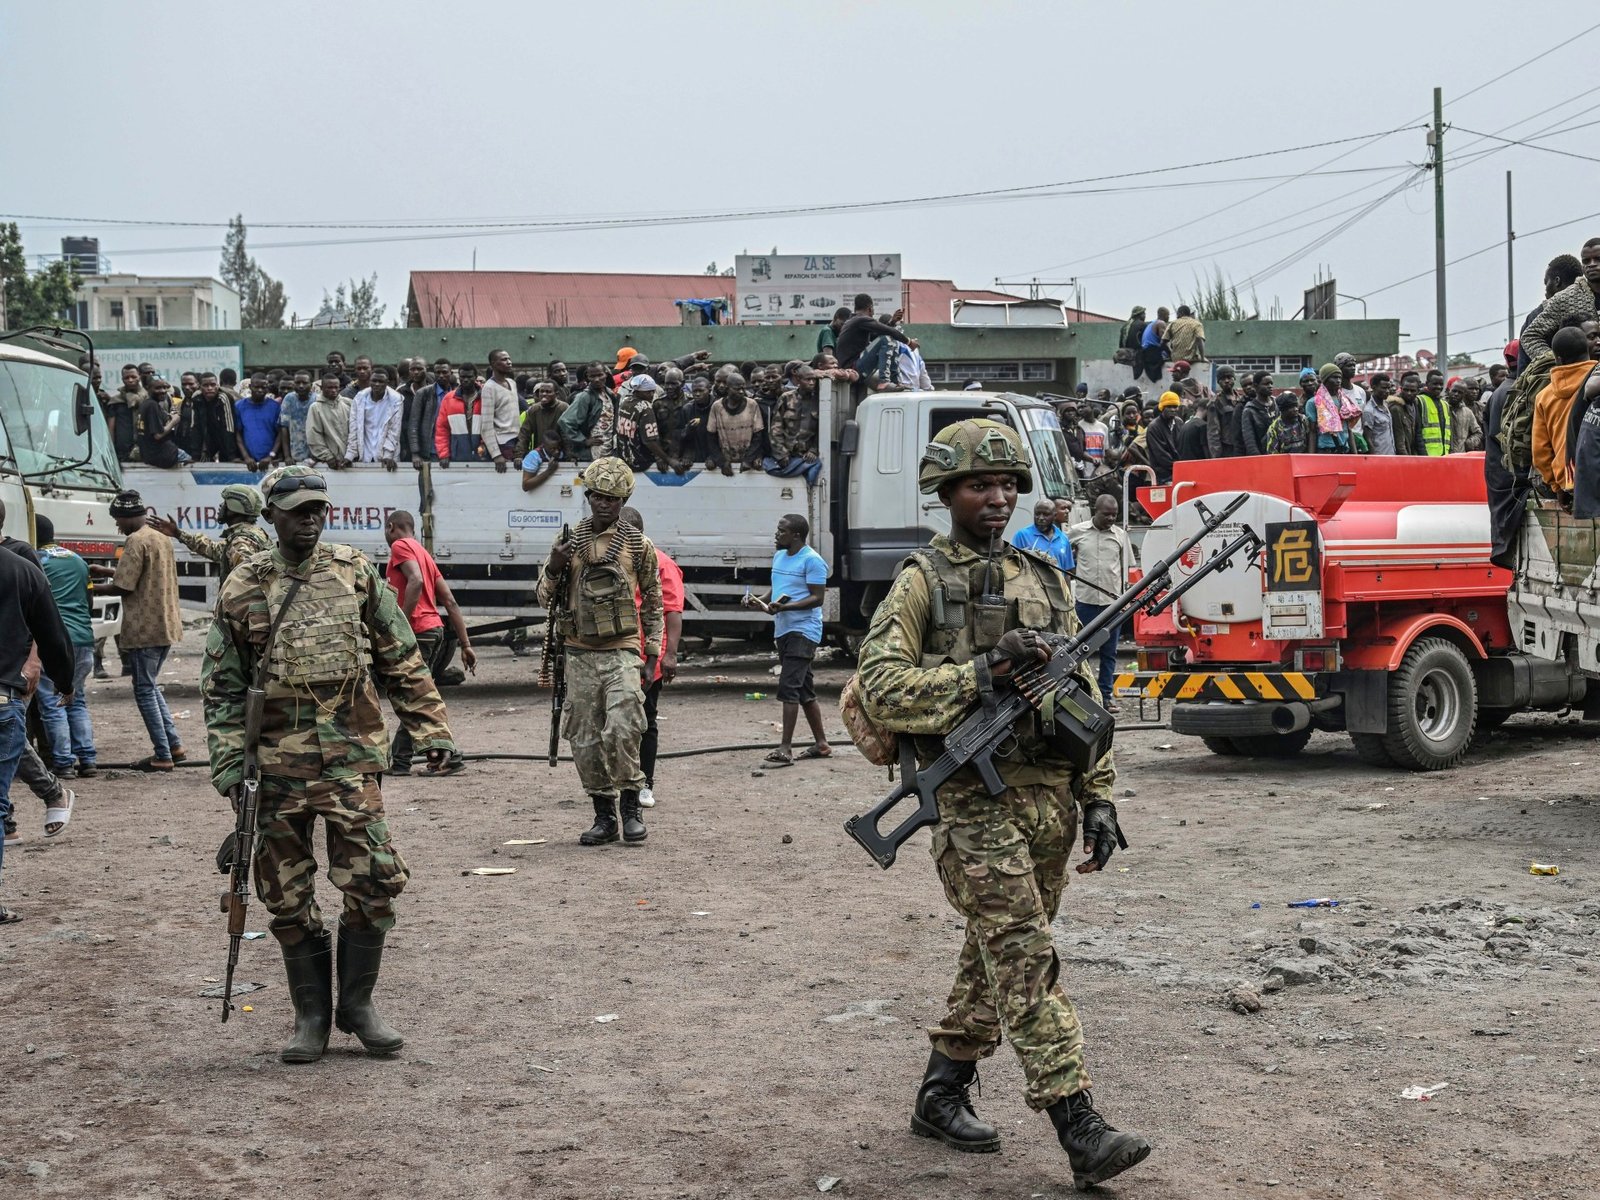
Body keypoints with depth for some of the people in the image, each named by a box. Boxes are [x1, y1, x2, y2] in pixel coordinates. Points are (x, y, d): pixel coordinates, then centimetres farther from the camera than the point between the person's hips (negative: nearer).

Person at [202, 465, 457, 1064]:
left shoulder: (356, 574, 5)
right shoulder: (242, 590, 4)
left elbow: (402, 661, 10)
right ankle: (311, 1015, 19)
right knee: (287, 896, 6)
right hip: (276, 765, 0)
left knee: (374, 881, -6)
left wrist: (429, 728, 6)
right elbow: (222, 686, 7)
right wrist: (228, 760, -2)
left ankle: (357, 1003, 12)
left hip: (350, 759, 0)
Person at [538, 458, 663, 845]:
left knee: (621, 731, -18)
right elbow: (545, 600, 10)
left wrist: (653, 655, 6)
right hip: (580, 654, 3)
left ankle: (631, 809, -2)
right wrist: (553, 567, -10)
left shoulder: (638, 545, 3)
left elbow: (653, 601, 11)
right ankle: (604, 816, 14)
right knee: (585, 741, 4)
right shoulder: (569, 543, 8)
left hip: (621, 652, -3)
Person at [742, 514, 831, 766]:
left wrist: (785, 607, -25)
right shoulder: (779, 557, 15)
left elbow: (817, 597, -15)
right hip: (783, 630, 9)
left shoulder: (812, 560, -12)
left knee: (789, 687, -14)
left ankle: (785, 749, -15)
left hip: (803, 630, -9)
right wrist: (758, 600, 5)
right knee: (804, 690, 14)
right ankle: (821, 744, 23)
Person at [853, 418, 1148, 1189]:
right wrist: (981, 674, -18)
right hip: (974, 800, -6)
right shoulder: (922, 582, -1)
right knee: (1027, 961, -11)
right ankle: (1080, 1131, -14)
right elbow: (880, 688, -12)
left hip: (1050, 800, 6)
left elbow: (1084, 697, 16)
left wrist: (1099, 798, 10)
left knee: (994, 959, 13)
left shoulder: (1045, 580, 16)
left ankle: (940, 1095, 28)